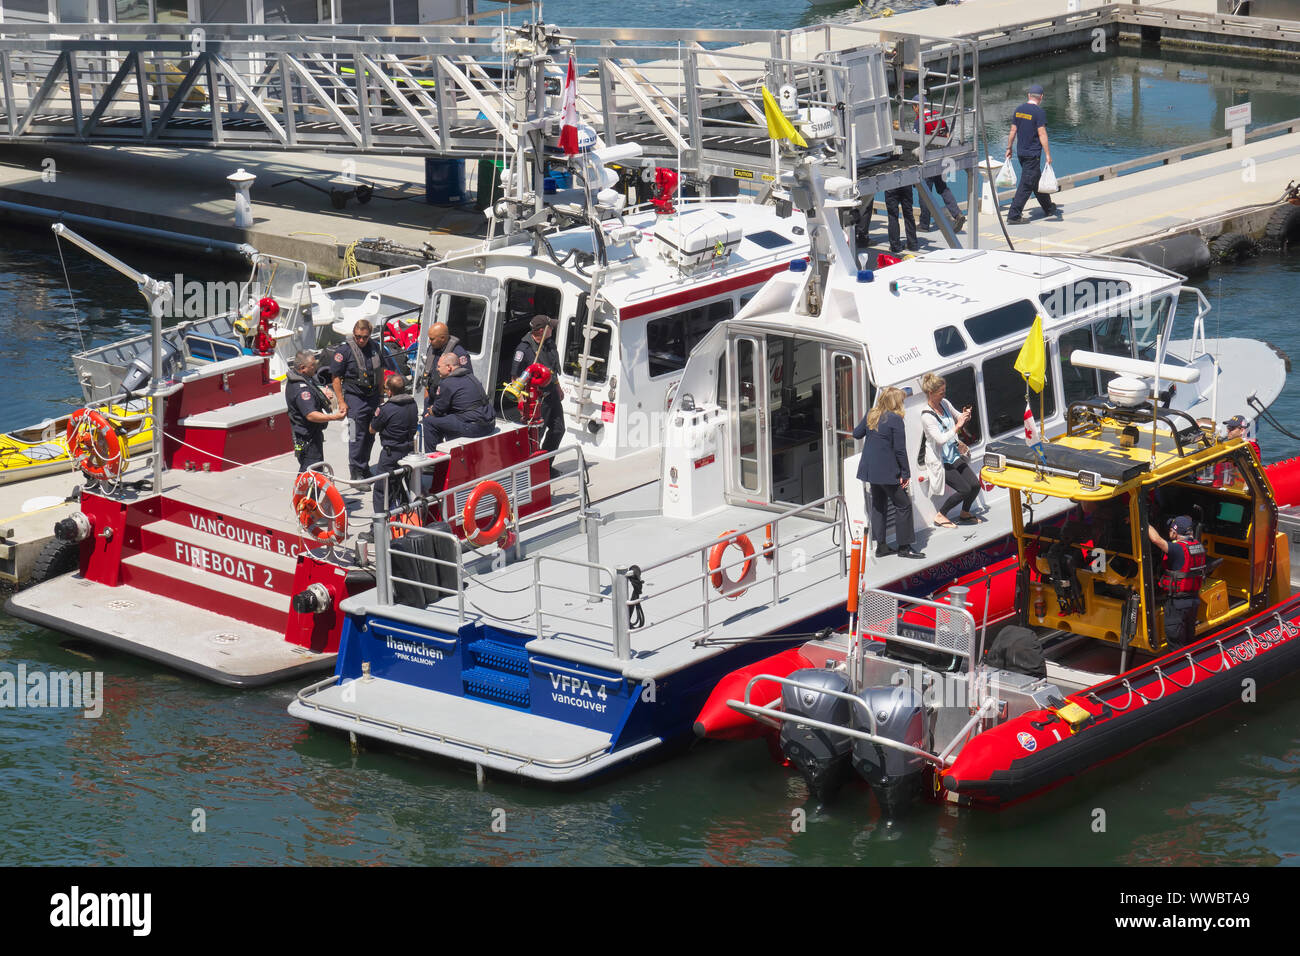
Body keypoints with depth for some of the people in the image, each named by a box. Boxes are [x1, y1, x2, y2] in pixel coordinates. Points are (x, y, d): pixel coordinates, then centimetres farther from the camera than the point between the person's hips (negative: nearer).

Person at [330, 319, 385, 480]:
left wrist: (380, 394, 17)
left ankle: (364, 469, 26)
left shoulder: (374, 347, 6)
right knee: (357, 435, -8)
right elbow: (336, 377, -8)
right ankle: (356, 473, -3)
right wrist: (341, 402, -12)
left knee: (370, 435, 12)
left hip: (373, 397, 6)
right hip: (354, 397, -6)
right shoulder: (344, 350, -10)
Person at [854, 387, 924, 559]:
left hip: (870, 470, 8)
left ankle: (881, 545, 18)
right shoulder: (895, 419, -16)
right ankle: (904, 547, 5)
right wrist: (905, 473, -10)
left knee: (878, 505, 16)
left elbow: (856, 434, 14)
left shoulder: (871, 415, 4)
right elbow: (900, 450, -16)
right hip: (887, 472, -8)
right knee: (903, 505, 3)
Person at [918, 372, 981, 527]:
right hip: (939, 461, -7)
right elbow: (941, 439, -29)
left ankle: (965, 514, 24)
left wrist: (965, 416, -1)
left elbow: (958, 418, 20)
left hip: (954, 456, 7)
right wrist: (957, 427, -26)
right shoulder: (926, 415, -21)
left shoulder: (945, 403, 1)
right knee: (965, 489, -15)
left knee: (975, 485, -2)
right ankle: (940, 516, 4)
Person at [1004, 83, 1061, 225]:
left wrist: (1009, 148, 20)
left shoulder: (1019, 109, 6)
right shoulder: (1039, 112, -15)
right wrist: (1048, 154, -14)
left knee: (1037, 181, 20)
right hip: (1033, 154, -8)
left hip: (1021, 153, 8)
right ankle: (1014, 215, -7)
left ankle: (1049, 208, 33)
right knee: (1026, 184, -4)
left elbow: (1013, 130, 11)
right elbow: (1042, 134, -17)